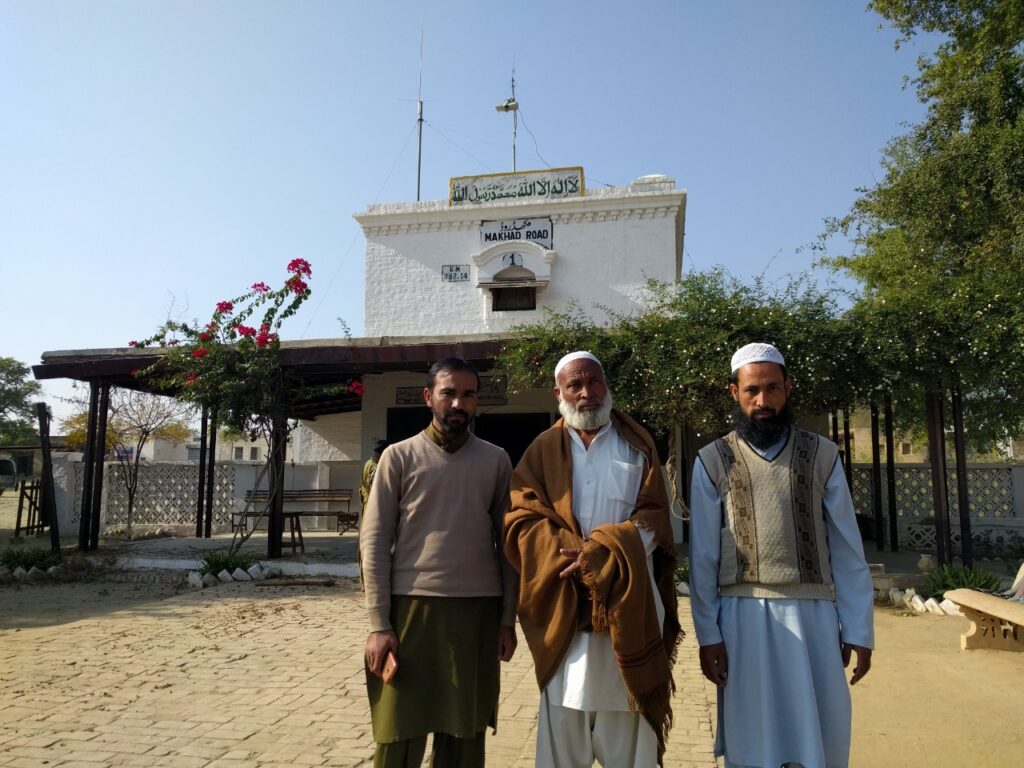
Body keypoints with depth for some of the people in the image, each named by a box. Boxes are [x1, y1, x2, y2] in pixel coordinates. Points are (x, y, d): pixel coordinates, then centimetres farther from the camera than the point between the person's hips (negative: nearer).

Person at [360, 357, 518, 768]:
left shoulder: (496, 461, 8)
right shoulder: (399, 456, 1)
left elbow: (507, 543, 9)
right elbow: (374, 542, -2)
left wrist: (508, 619, 5)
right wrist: (379, 624, -8)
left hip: (478, 609, 2)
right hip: (412, 606, -2)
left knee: (464, 733, 10)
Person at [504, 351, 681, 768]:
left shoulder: (637, 444, 8)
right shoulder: (543, 451, 8)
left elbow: (654, 519, 0)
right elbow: (523, 520, -2)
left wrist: (603, 551, -15)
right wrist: (577, 554, -16)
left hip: (628, 607, 0)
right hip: (564, 607, 0)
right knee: (562, 734, 5)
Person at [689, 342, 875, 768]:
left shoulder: (822, 455, 3)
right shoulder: (712, 461, -1)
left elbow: (846, 548, 3)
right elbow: (703, 555, -1)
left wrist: (858, 628, 0)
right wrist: (707, 634, -4)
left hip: (813, 613, 1)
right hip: (743, 617, -1)